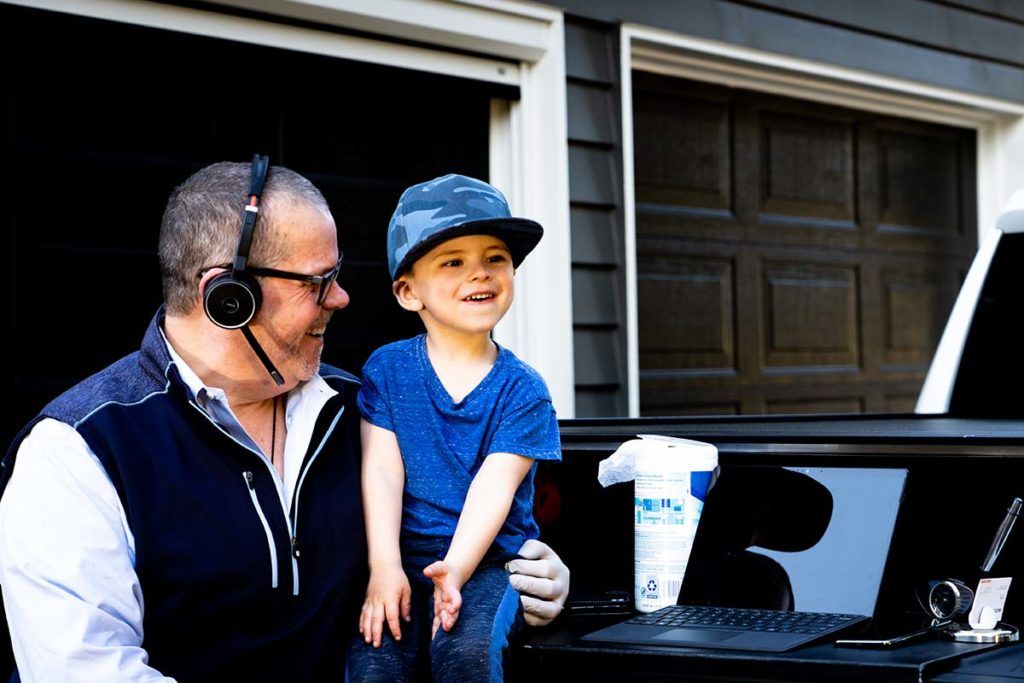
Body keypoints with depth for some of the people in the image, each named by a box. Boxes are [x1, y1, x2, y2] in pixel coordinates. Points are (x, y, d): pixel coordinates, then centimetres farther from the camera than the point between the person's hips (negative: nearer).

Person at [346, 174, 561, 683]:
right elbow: (382, 471, -5)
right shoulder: (387, 369, 2)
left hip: (490, 559, -1)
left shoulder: (522, 389, -2)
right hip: (404, 559, 1)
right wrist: (384, 567, -17)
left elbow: (493, 486, -13)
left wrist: (456, 570, -26)